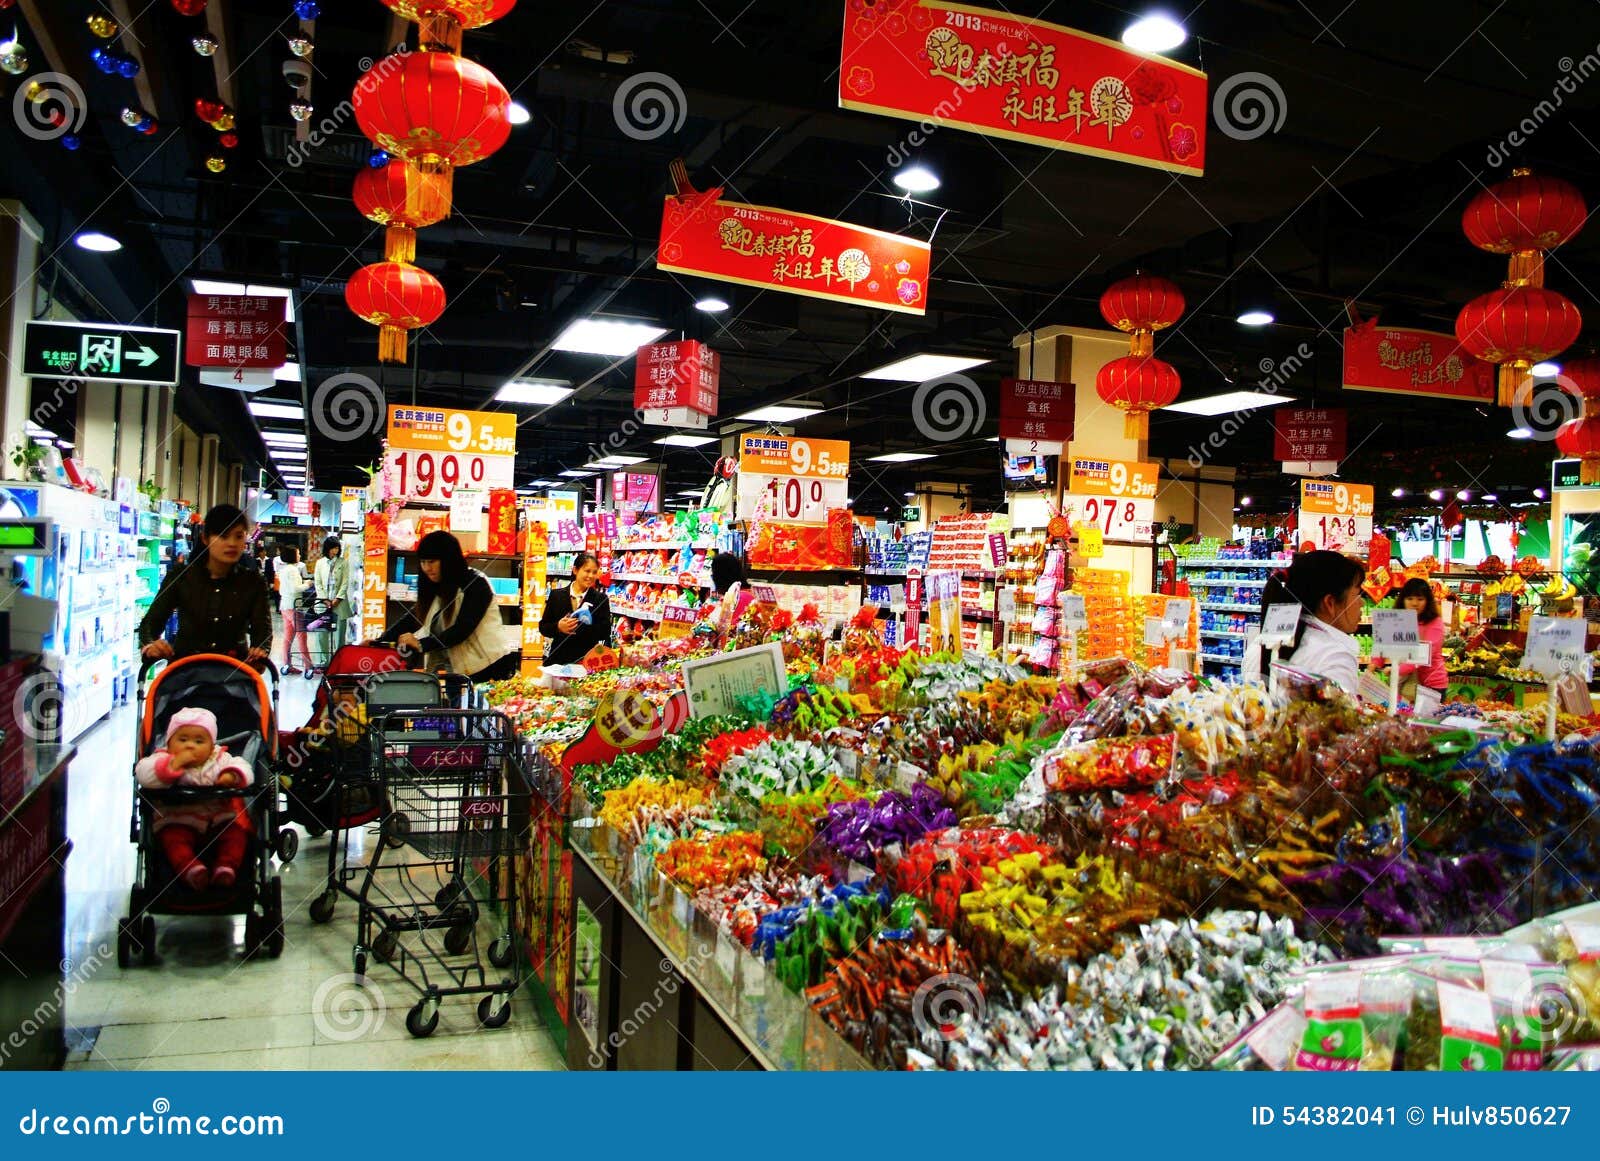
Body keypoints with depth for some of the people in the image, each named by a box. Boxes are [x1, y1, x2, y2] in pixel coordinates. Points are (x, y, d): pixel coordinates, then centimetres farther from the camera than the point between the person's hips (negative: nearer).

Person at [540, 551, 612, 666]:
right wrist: (558, 627, -13)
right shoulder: (557, 595, 7)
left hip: (587, 661, -1)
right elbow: (543, 627, 8)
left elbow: (605, 632, -6)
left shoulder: (601, 599, 3)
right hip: (558, 659, 2)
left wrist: (580, 628, -20)